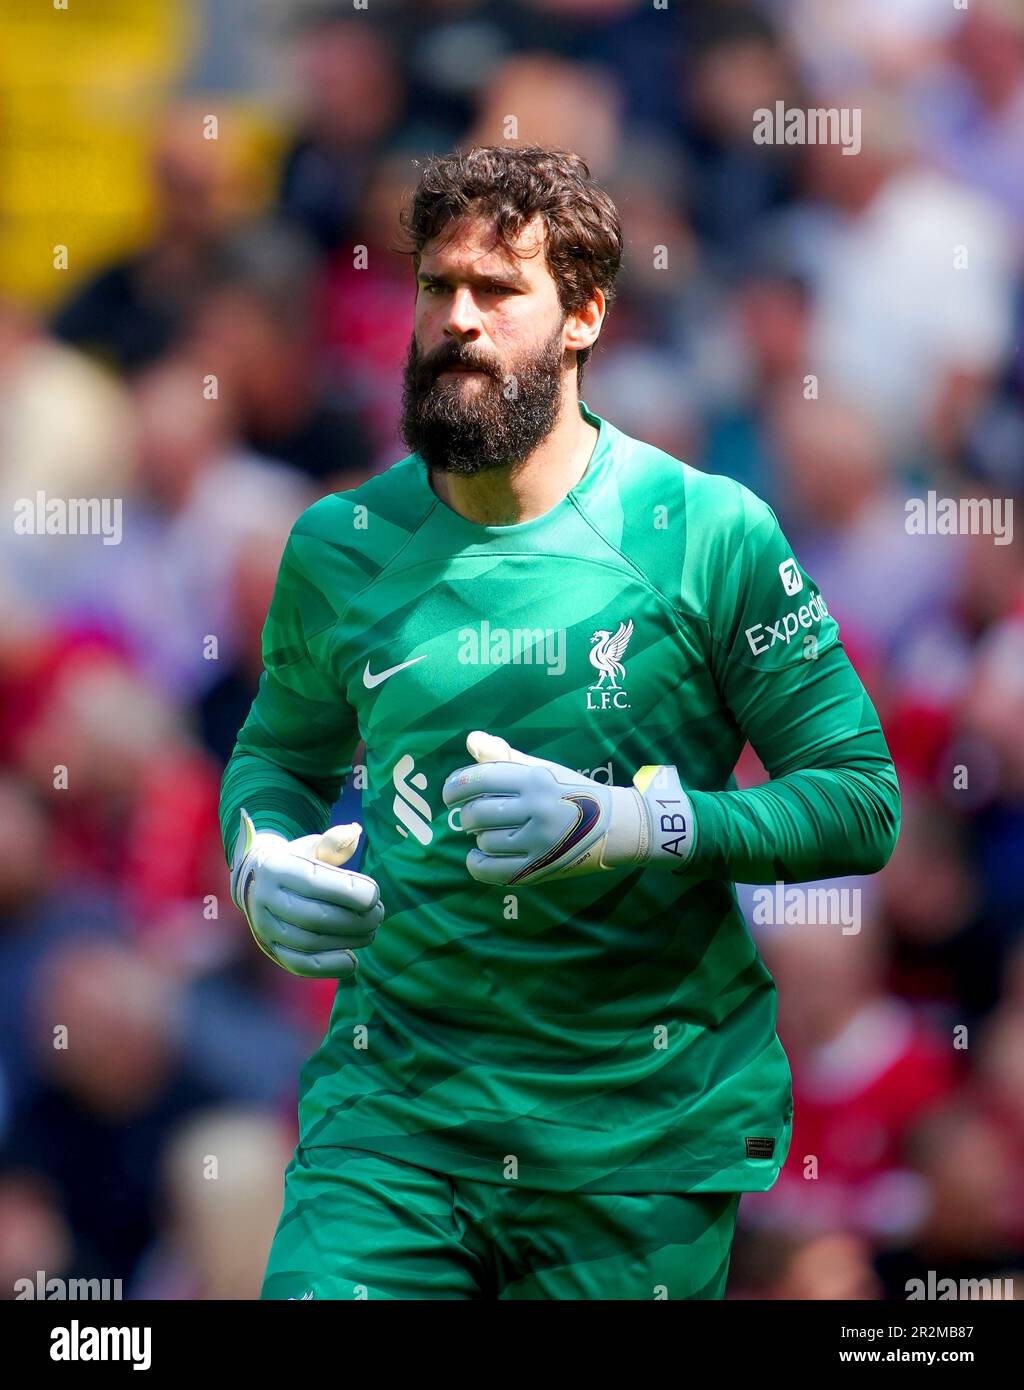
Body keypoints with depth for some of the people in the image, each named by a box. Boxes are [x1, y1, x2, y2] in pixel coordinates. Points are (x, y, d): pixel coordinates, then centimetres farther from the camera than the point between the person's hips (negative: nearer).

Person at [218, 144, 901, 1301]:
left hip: (645, 1128, -2)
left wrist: (629, 825, -20)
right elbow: (277, 755, 22)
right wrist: (260, 863, -2)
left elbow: (862, 800, -5)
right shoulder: (340, 547, 4)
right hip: (392, 1107, 2)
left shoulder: (707, 534, -6)